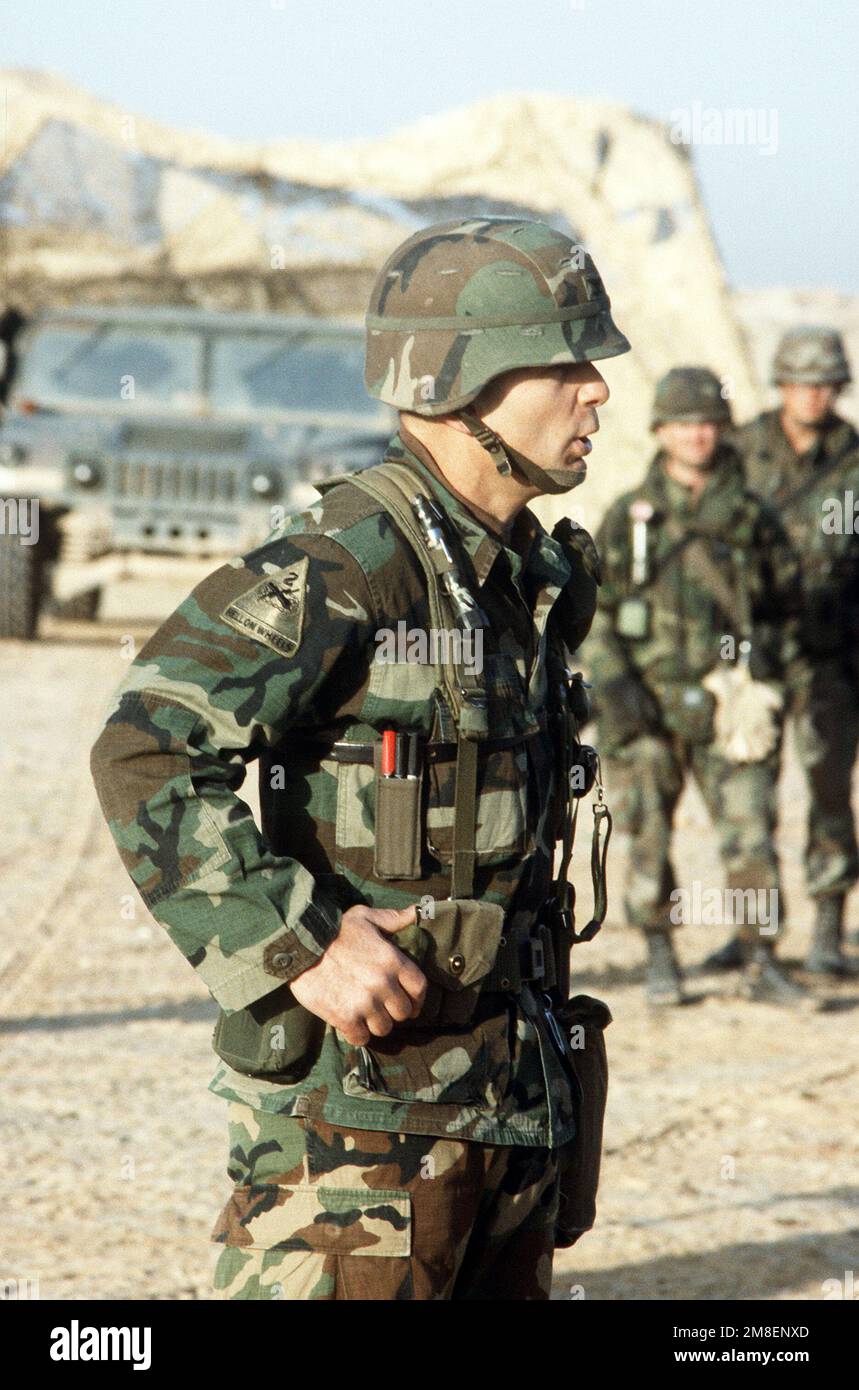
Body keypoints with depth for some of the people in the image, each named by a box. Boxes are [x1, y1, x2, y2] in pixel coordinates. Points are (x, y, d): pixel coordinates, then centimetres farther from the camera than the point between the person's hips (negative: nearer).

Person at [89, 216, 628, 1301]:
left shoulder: (544, 579, 13)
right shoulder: (337, 568, -15)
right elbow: (145, 756, -21)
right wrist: (300, 947, -26)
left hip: (513, 1095, 9)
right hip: (363, 1097, -9)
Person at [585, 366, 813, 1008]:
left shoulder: (751, 517, 6)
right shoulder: (628, 518, 4)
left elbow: (786, 599, 16)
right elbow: (594, 612, 5)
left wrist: (770, 657, 0)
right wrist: (614, 686, -7)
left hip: (729, 704, 0)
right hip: (649, 705, 0)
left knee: (750, 829, -7)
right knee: (650, 837, 3)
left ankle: (762, 962, 0)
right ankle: (661, 960, 16)